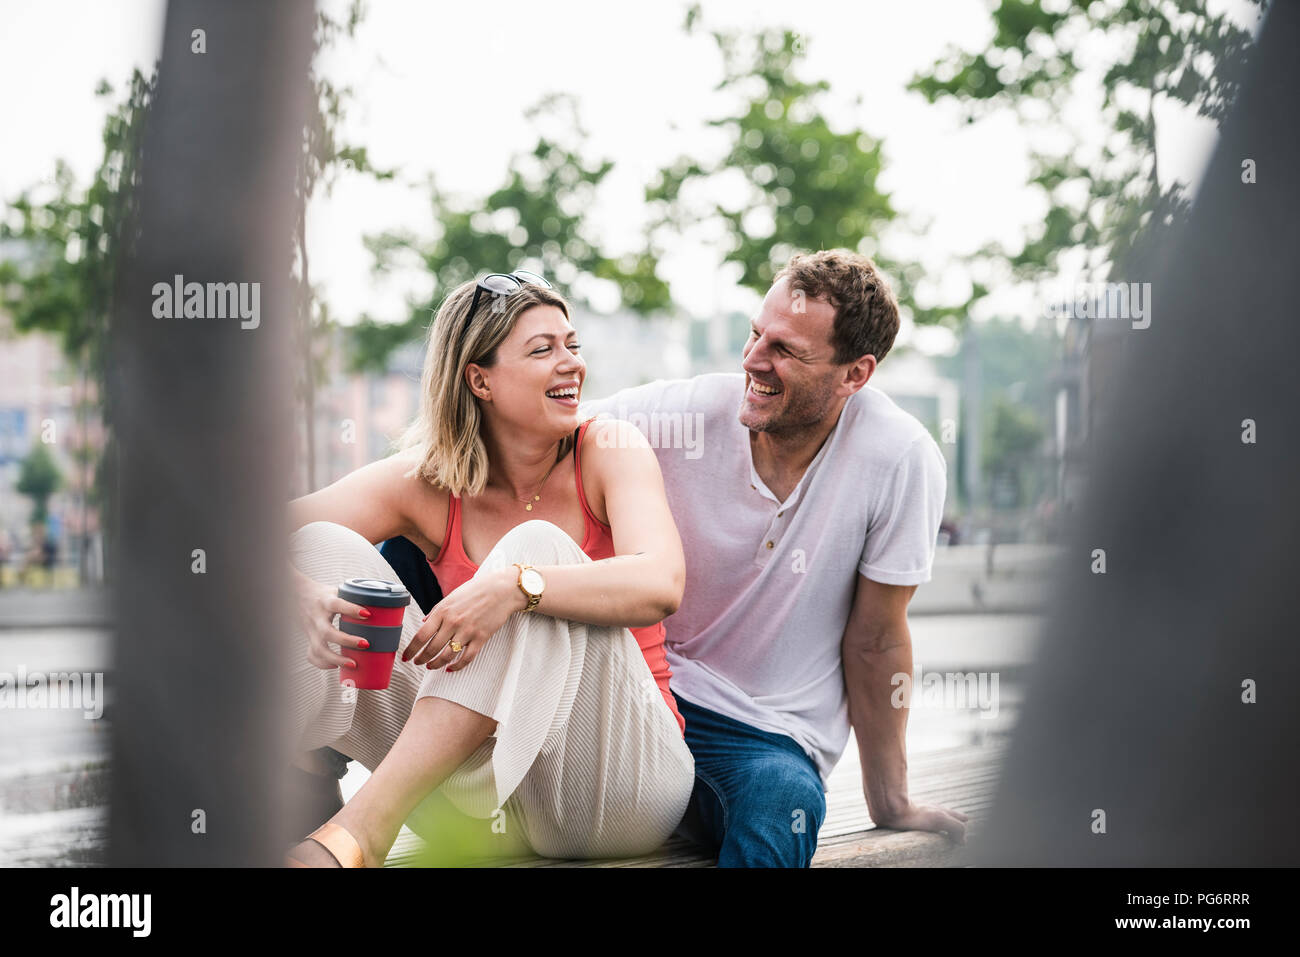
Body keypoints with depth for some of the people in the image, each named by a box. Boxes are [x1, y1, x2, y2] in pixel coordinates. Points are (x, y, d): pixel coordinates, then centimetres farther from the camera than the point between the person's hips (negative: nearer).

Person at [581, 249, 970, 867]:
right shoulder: (686, 413, -9)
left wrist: (890, 802, 5)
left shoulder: (900, 461, -13)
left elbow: (874, 641, -2)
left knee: (782, 796, -40)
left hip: (767, 735, -2)